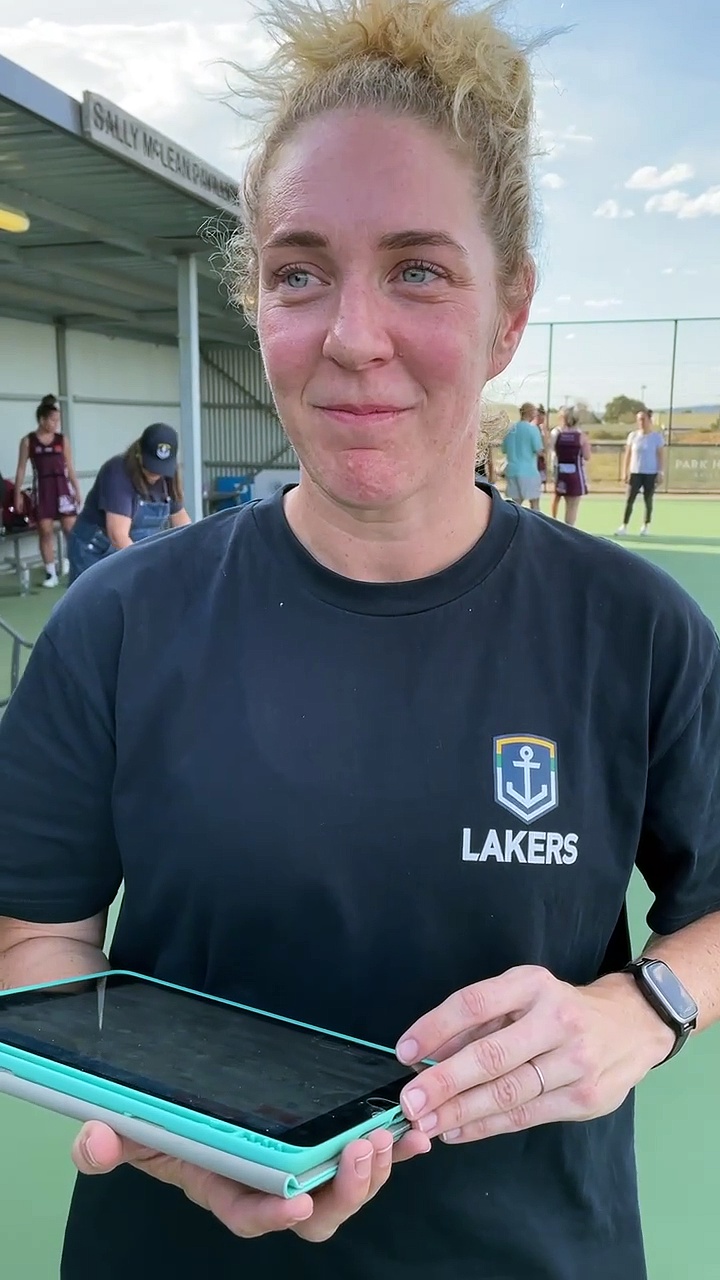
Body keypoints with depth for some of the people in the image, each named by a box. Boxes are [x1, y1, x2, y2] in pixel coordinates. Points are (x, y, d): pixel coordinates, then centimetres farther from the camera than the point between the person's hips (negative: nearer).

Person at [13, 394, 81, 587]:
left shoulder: (62, 440, 5)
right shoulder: (28, 441, 1)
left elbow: (69, 467, 9)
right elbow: (21, 469, 3)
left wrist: (77, 490, 6)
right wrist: (18, 494, -1)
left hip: (62, 486, 1)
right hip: (41, 488, -1)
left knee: (71, 528, -4)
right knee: (45, 530, 1)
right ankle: (51, 573, 9)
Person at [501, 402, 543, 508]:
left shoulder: (511, 429, 8)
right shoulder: (532, 428, -8)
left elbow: (504, 450, 14)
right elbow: (539, 451, -11)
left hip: (512, 470, 5)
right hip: (528, 471, -5)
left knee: (516, 505, 9)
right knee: (534, 504, 4)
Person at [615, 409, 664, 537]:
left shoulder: (657, 436, -2)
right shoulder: (633, 435, 4)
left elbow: (660, 457, -1)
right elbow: (627, 455, 7)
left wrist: (660, 473, -7)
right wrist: (625, 472, 2)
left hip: (651, 474, -2)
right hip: (635, 473, 2)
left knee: (648, 500, 6)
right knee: (629, 500, -4)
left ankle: (646, 527, 16)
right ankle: (624, 527, -2)